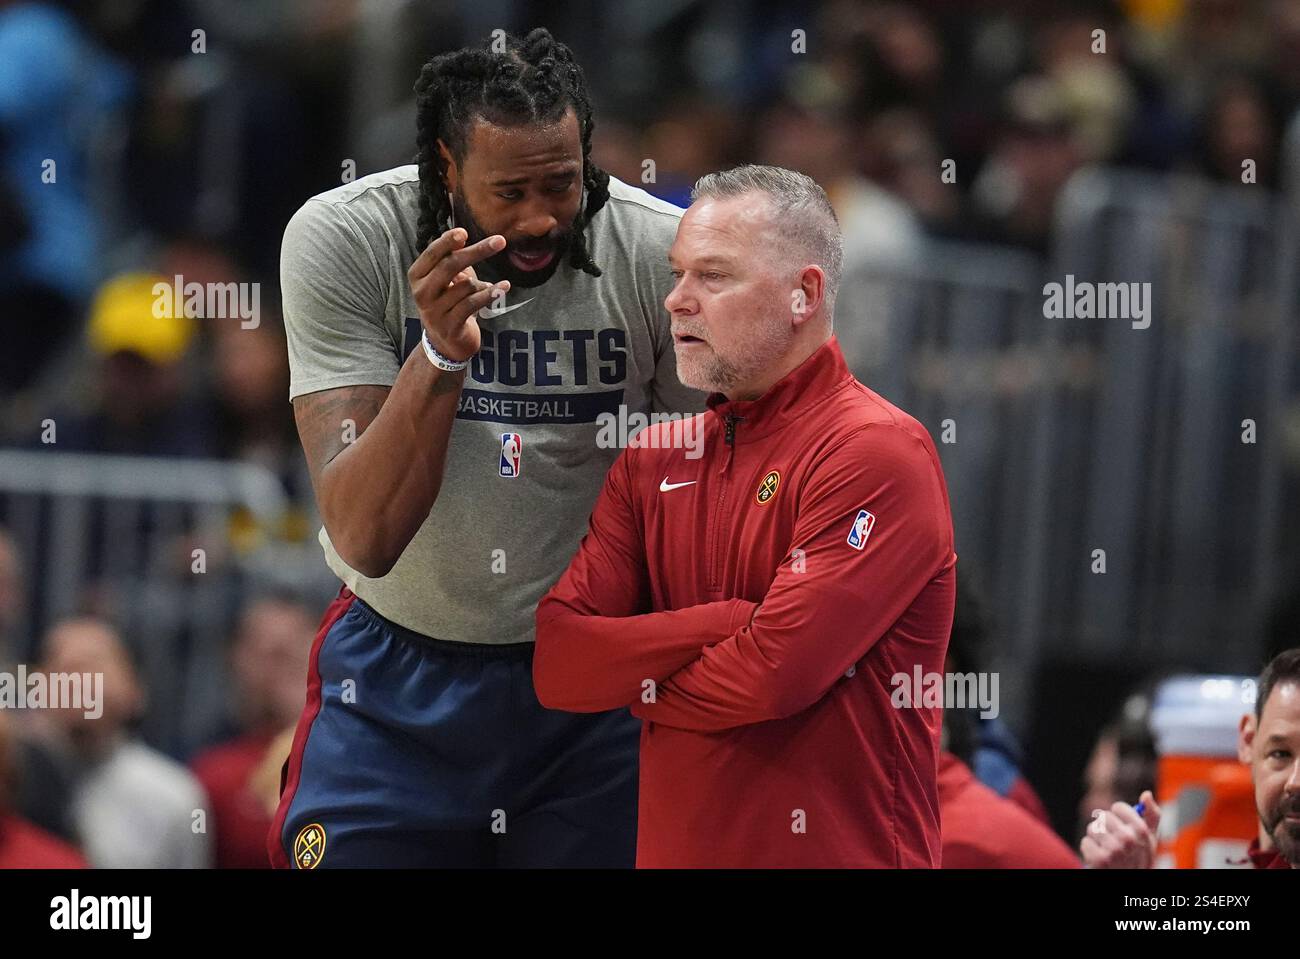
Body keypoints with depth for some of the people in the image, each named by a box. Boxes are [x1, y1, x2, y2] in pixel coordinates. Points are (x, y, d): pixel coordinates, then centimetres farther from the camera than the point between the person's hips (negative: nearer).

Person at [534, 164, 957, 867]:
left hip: (833, 850, -6)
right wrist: (727, 623, -15)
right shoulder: (653, 459, 8)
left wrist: (638, 680, -3)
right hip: (669, 848, 6)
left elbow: (776, 675, -21)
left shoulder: (879, 454, -12)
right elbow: (557, 667, -2)